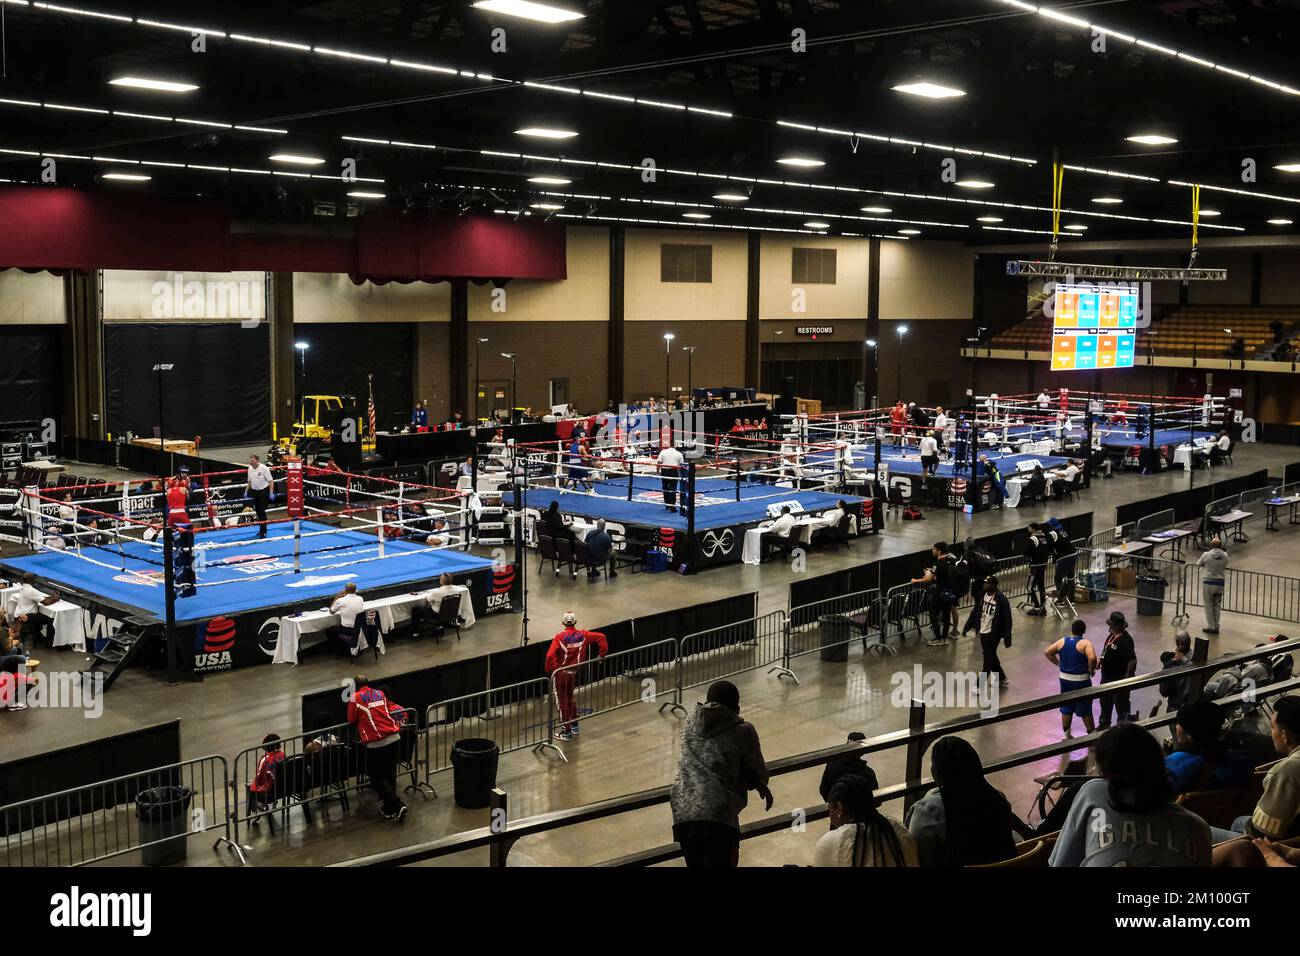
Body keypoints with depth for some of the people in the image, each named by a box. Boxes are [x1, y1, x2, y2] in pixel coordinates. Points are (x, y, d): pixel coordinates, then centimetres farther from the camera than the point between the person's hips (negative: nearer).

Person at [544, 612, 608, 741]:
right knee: (570, 699, 24)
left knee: (562, 702, 6)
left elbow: (550, 655, -26)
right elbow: (601, 637, -8)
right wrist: (602, 653, 2)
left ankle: (566, 732, 11)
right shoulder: (582, 635, -5)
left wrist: (550, 671, -12)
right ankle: (574, 727, 33)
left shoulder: (559, 637, -17)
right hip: (575, 673, 5)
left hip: (561, 673, -5)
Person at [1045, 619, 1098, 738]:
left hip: (1065, 679, 4)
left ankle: (1066, 734, 26)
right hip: (1081, 681, -4)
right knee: (1085, 710, 9)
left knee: (1066, 708, 17)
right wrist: (1091, 669, -13)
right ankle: (1091, 734, 20)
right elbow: (1092, 658, -31)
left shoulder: (1062, 641, 0)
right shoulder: (1085, 643, -15)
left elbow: (1047, 653, 6)